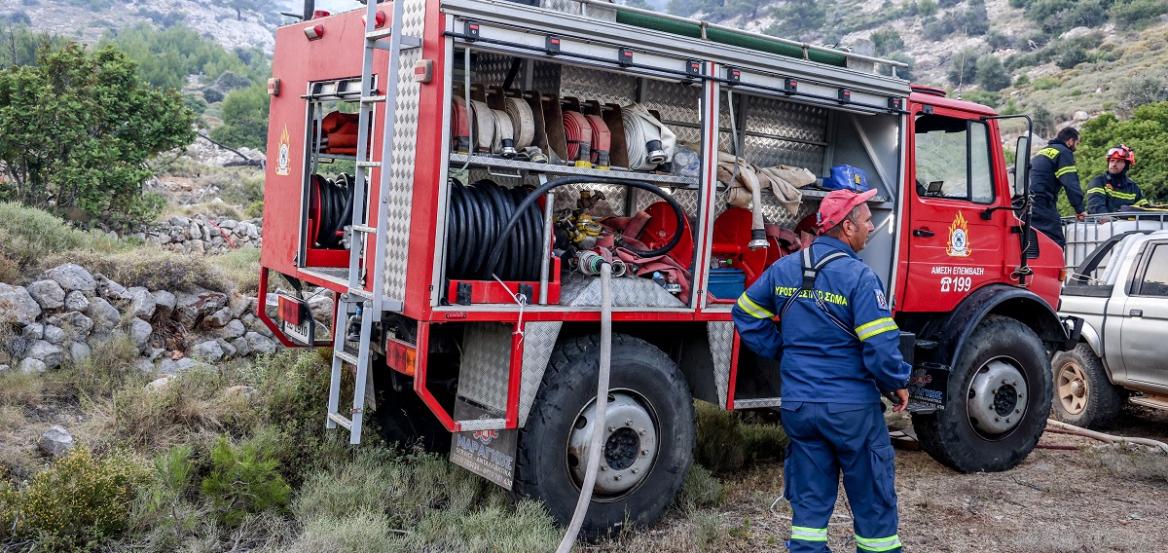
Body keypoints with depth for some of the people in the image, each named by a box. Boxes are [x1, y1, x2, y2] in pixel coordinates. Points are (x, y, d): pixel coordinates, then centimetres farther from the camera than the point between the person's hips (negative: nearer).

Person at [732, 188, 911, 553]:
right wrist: (897, 385, -2)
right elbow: (880, 346, -19)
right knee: (873, 502, 11)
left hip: (798, 406, 6)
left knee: (810, 502, 14)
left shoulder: (783, 269, 4)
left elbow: (747, 314, 13)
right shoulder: (859, 276, -15)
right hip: (851, 407, -5)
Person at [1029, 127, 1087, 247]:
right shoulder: (1064, 152, 2)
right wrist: (1079, 209, -6)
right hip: (1041, 203, -9)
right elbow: (1071, 183, -8)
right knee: (1056, 245, -13)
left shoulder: (1042, 152, 29)